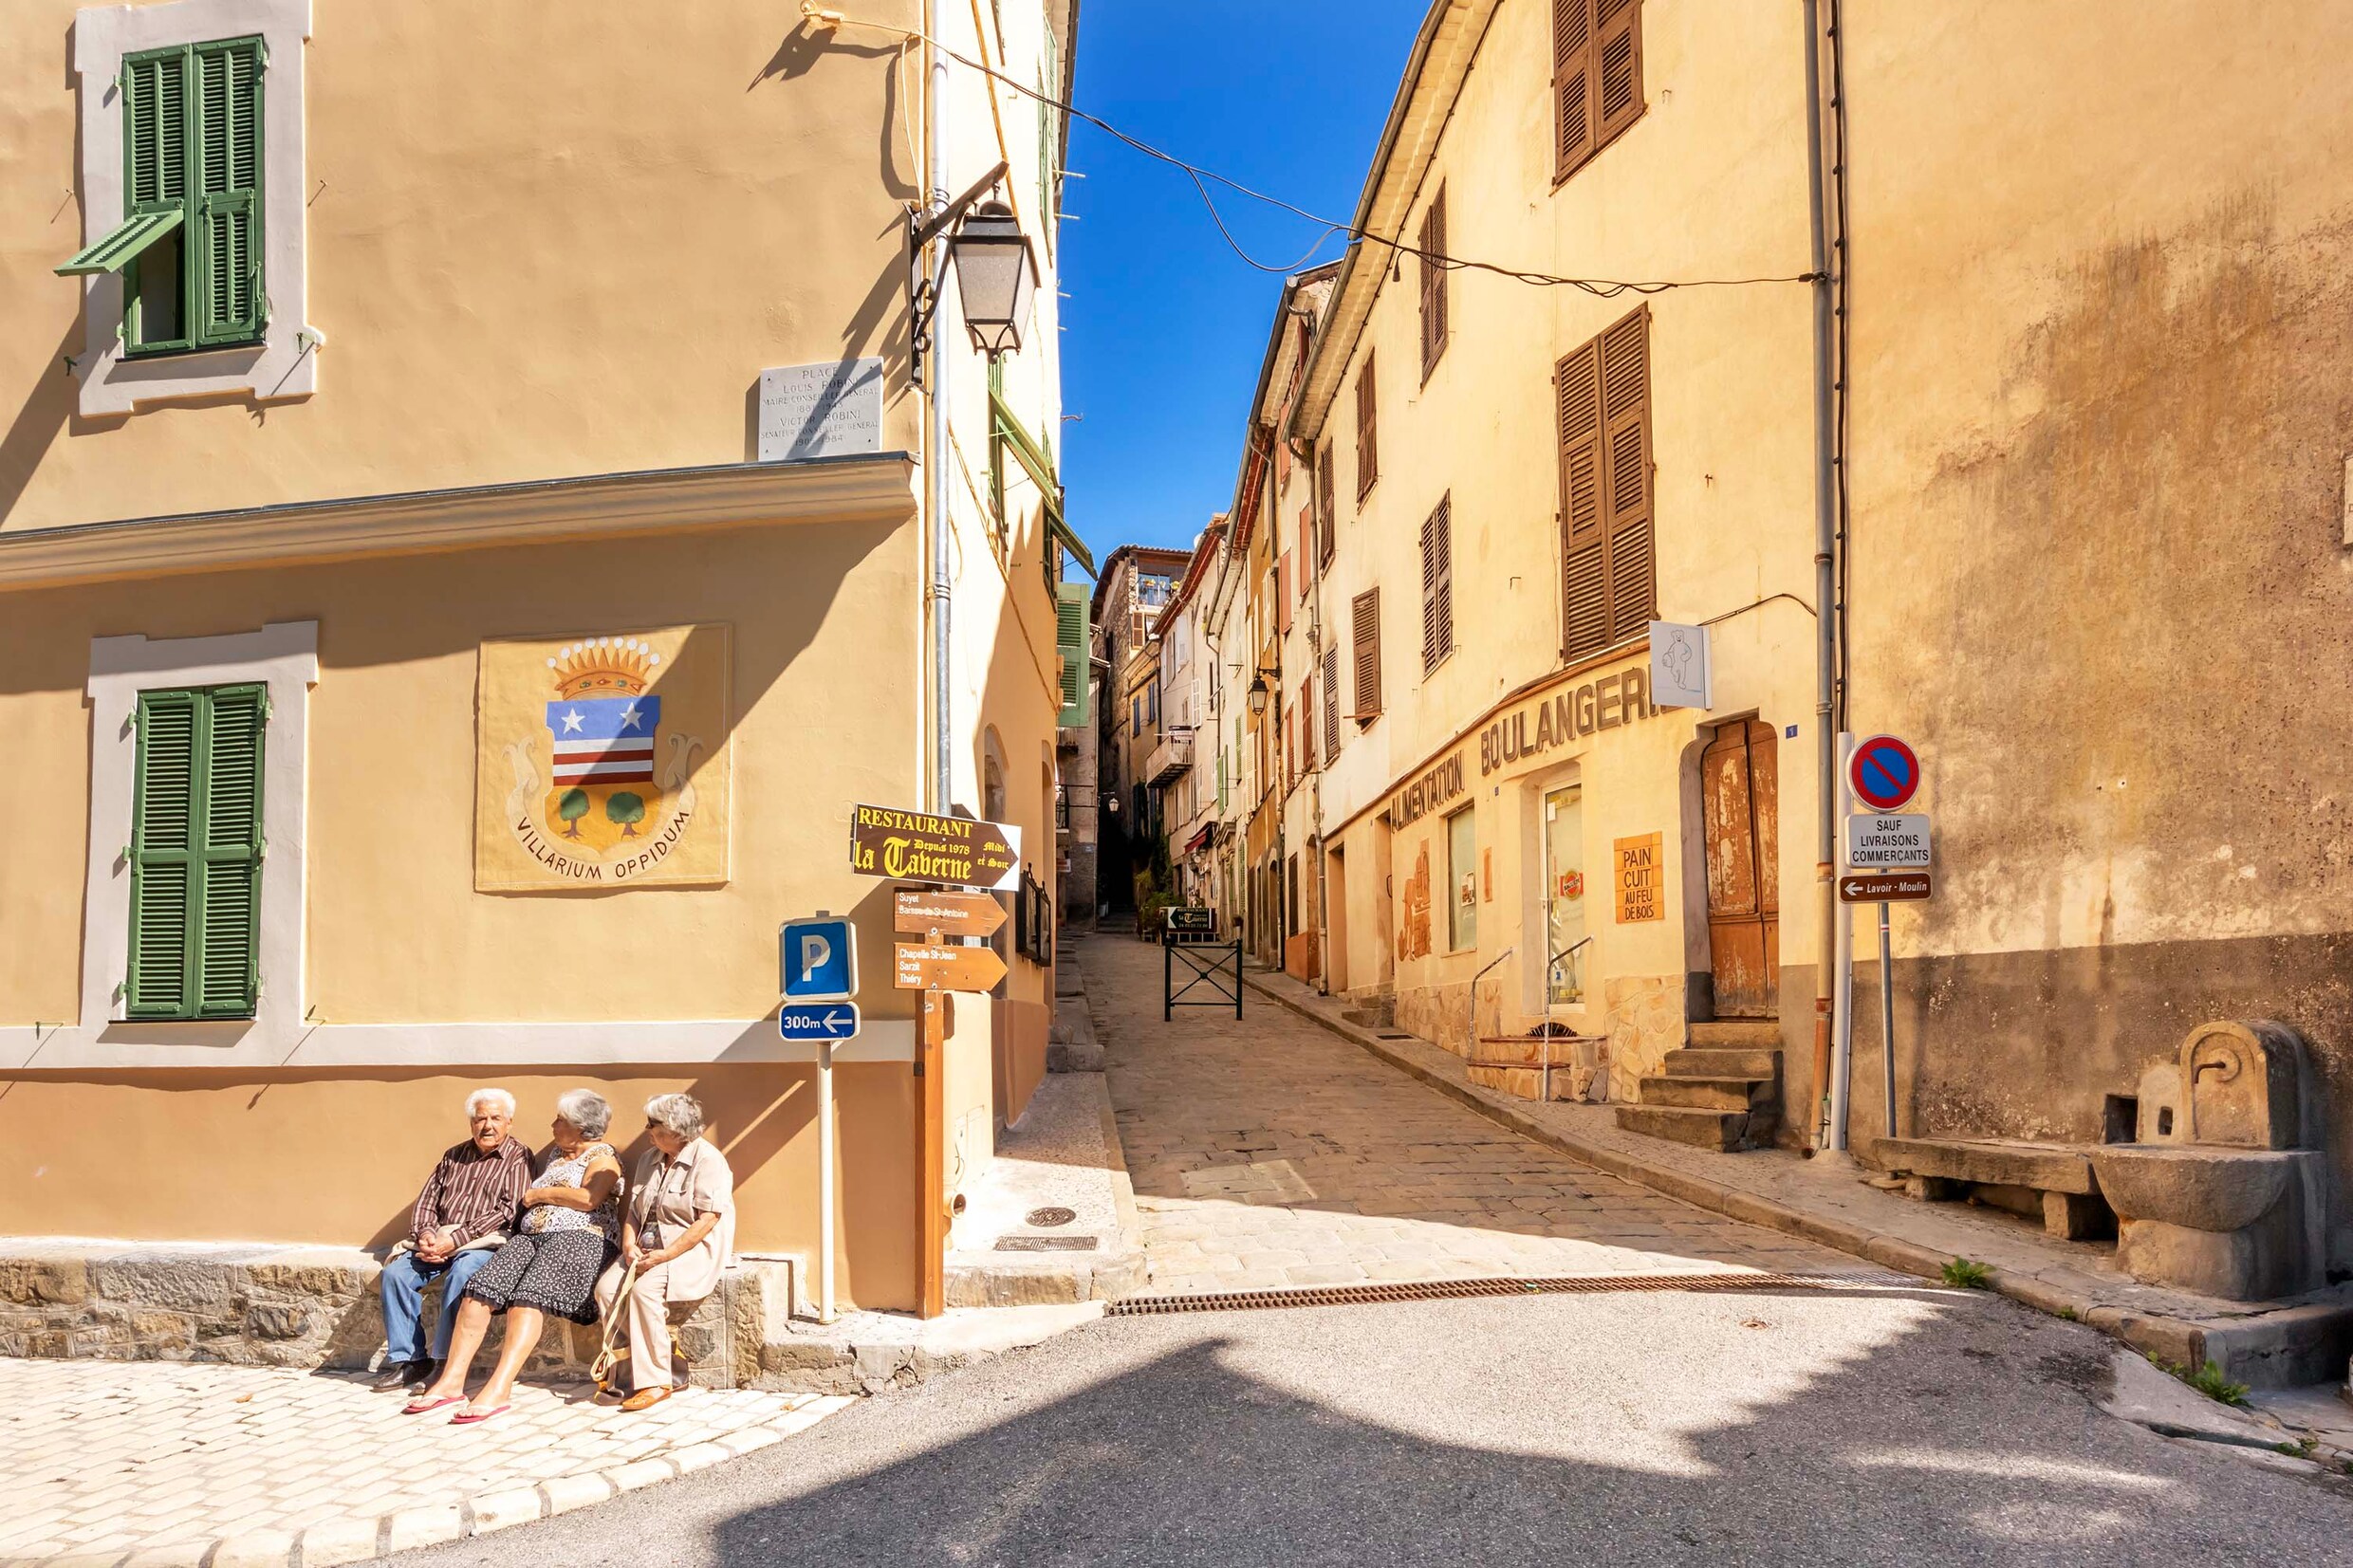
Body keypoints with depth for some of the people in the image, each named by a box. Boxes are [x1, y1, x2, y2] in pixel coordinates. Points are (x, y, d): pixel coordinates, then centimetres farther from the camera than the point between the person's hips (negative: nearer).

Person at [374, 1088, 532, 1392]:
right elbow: (426, 1201, 17)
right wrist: (425, 1233, -6)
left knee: (460, 1274, -34)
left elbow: (508, 1210, -12)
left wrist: (456, 1238, -18)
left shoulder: (518, 1156, 0)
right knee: (394, 1273, -16)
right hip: (439, 1239, 6)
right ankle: (409, 1359, -10)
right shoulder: (454, 1156, 20)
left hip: (484, 1241, -6)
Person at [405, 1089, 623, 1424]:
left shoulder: (603, 1156, 3)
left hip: (578, 1237, -8)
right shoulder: (557, 1153, 29)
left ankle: (499, 1390, -40)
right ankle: (452, 1381, -19)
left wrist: (539, 1194, -3)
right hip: (531, 1236, 8)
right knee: (478, 1291, -16)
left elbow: (588, 1198, -15)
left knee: (529, 1298, -31)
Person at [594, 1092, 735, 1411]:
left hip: (693, 1248, -8)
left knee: (644, 1290, -31)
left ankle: (654, 1382, -22)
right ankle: (626, 1366, -8)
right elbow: (633, 1210, 16)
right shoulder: (649, 1160, 15)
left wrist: (664, 1255, -21)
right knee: (606, 1288, -18)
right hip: (649, 1247, 8)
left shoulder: (708, 1160, -11)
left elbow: (707, 1220, -17)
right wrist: (630, 1245, -4)